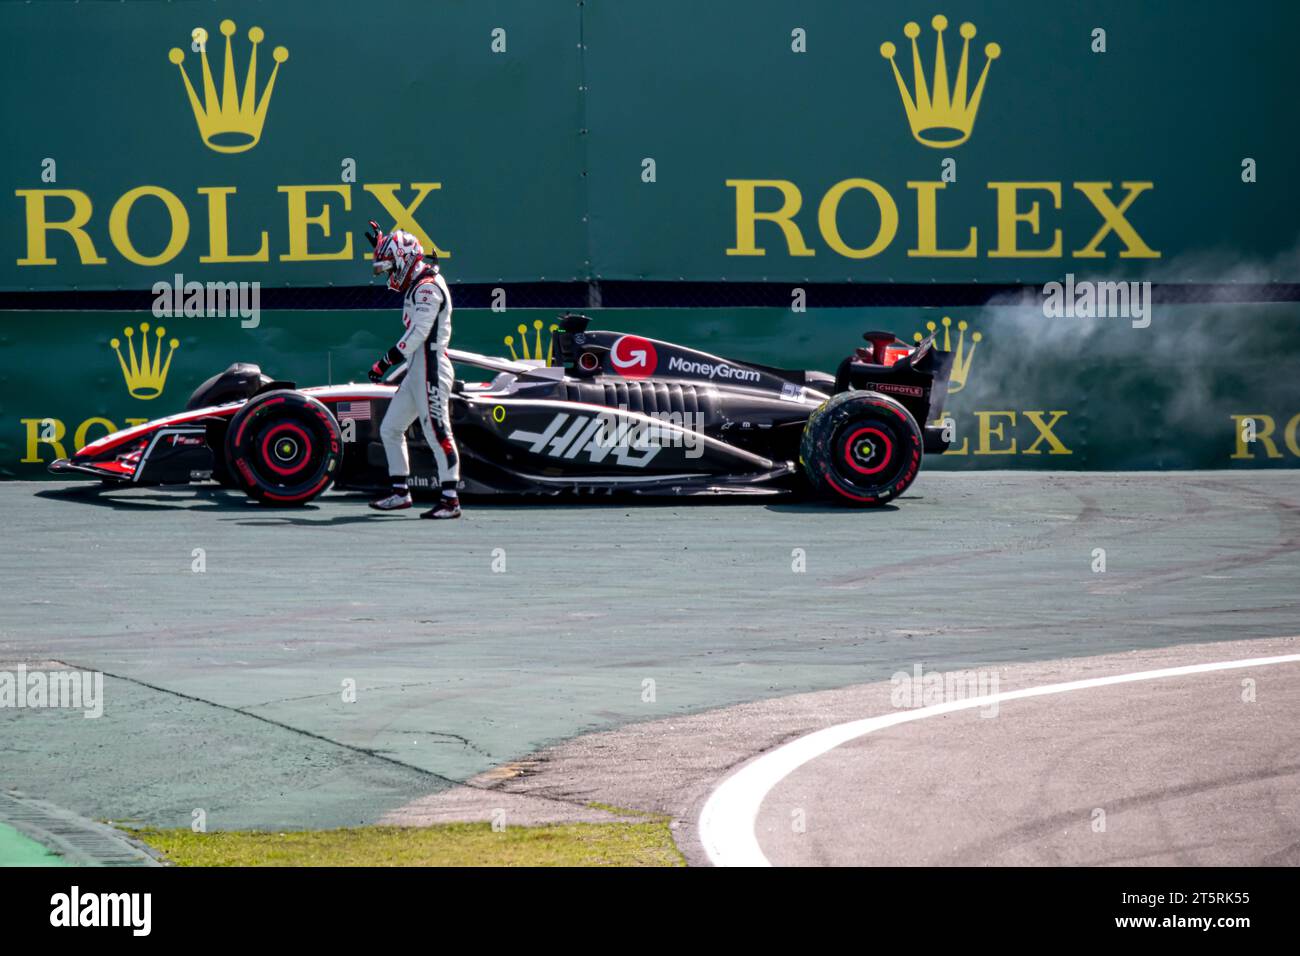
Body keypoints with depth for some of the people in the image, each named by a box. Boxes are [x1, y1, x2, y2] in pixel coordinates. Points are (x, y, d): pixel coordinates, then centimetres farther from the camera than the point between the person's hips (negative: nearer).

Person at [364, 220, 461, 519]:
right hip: (416, 372, 11)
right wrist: (381, 244, 42)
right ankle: (401, 492, 17)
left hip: (431, 369, -11)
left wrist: (386, 362, -21)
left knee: (438, 434, -10)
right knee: (389, 428, 13)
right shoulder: (418, 284, 15)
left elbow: (417, 333, -22)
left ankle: (450, 500, -9)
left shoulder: (428, 287, -15)